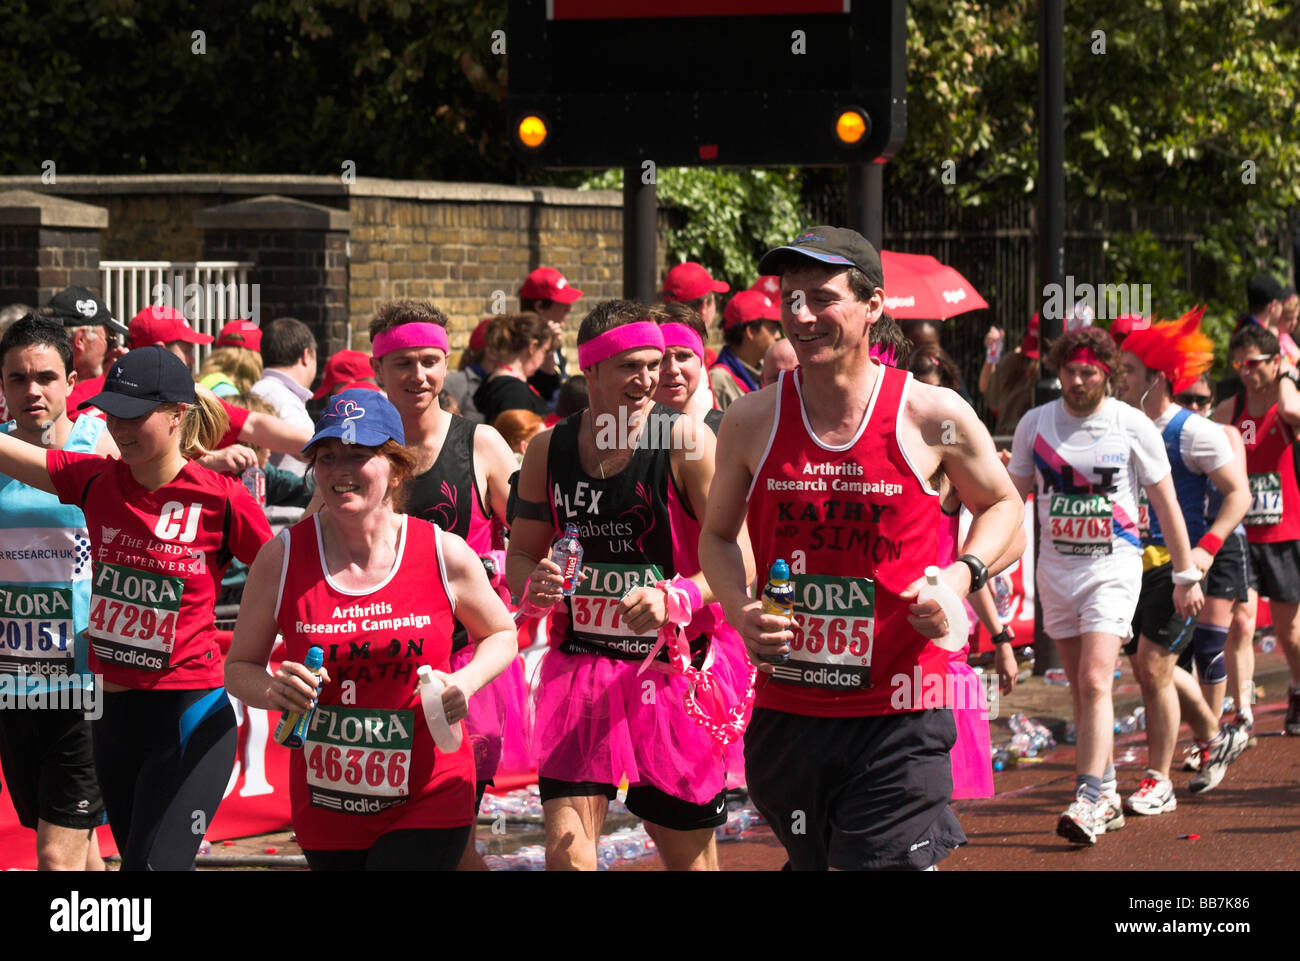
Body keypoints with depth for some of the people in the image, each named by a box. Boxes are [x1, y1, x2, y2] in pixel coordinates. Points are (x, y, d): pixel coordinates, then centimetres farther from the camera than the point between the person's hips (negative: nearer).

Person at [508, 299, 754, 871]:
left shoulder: (687, 443, -9)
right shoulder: (548, 450, 2)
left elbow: (738, 562, -12)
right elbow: (521, 555, 15)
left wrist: (674, 599, -29)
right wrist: (534, 587, -9)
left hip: (676, 667, -2)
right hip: (581, 664, 2)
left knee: (688, 853, 8)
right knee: (565, 853, -9)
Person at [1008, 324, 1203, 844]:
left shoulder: (1132, 425, -4)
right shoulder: (1035, 424, 3)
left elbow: (1165, 503, 2)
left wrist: (1186, 575, 3)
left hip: (1113, 566, -4)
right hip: (1055, 567, 4)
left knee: (1095, 681, -17)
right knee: (1080, 689, 8)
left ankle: (1089, 800, -20)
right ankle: (1107, 795, 18)